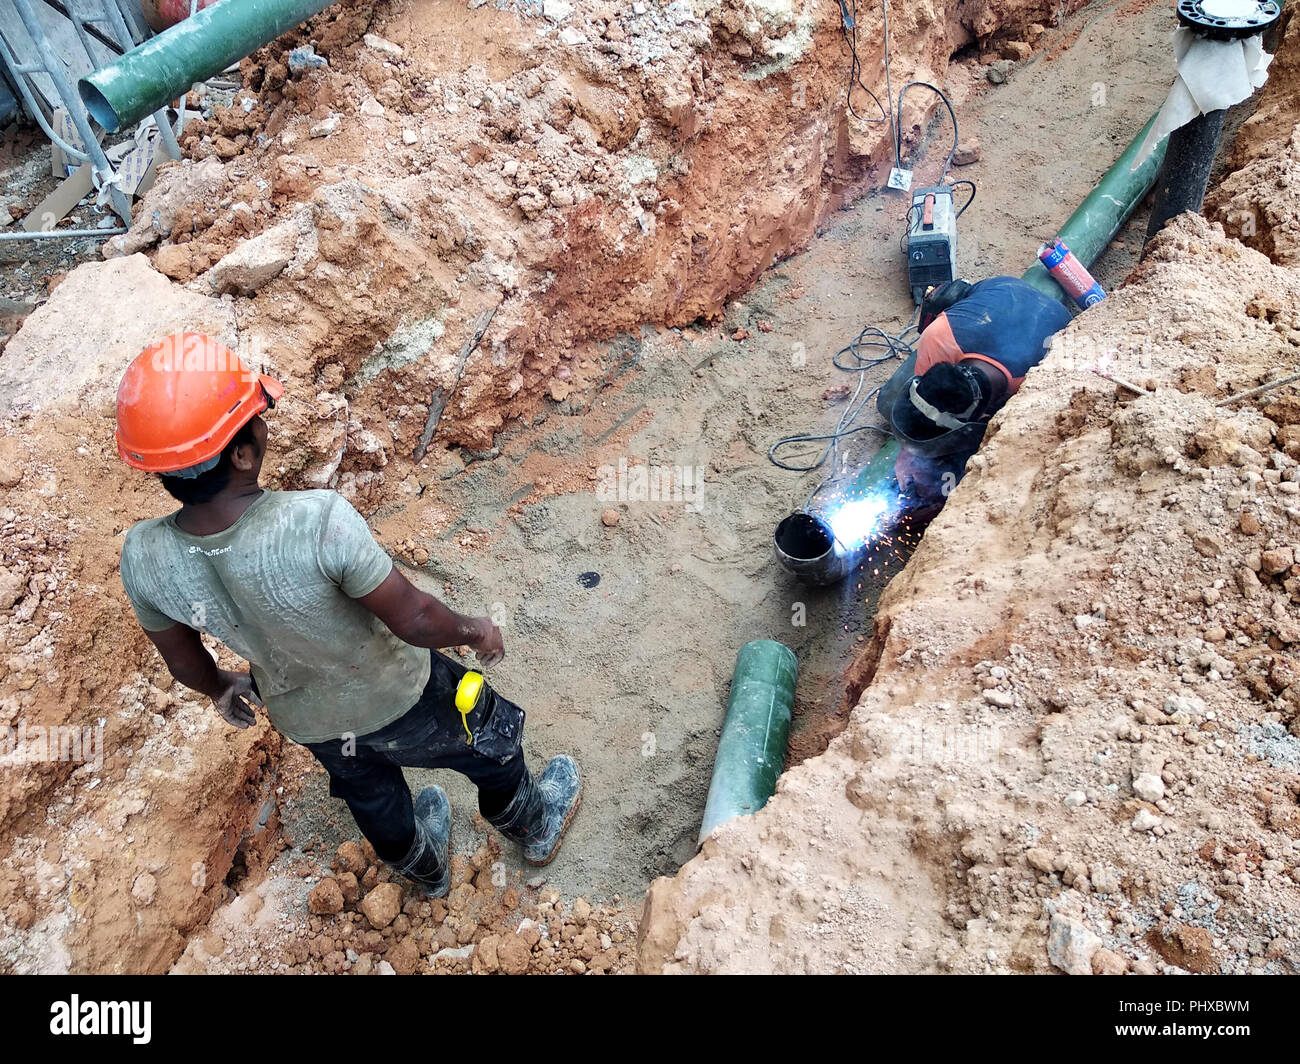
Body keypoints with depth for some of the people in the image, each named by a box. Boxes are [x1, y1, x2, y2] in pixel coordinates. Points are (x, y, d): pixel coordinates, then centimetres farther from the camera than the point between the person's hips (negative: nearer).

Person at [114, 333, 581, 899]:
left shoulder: (142, 559, -24)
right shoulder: (317, 522, -42)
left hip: (304, 721, 5)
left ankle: (425, 866, 67)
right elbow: (415, 620, -31)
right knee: (491, 745, 28)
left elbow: (183, 661, -5)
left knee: (370, 793, 36)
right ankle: (534, 827, 59)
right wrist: (474, 630, -9)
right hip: (400, 701, -4)